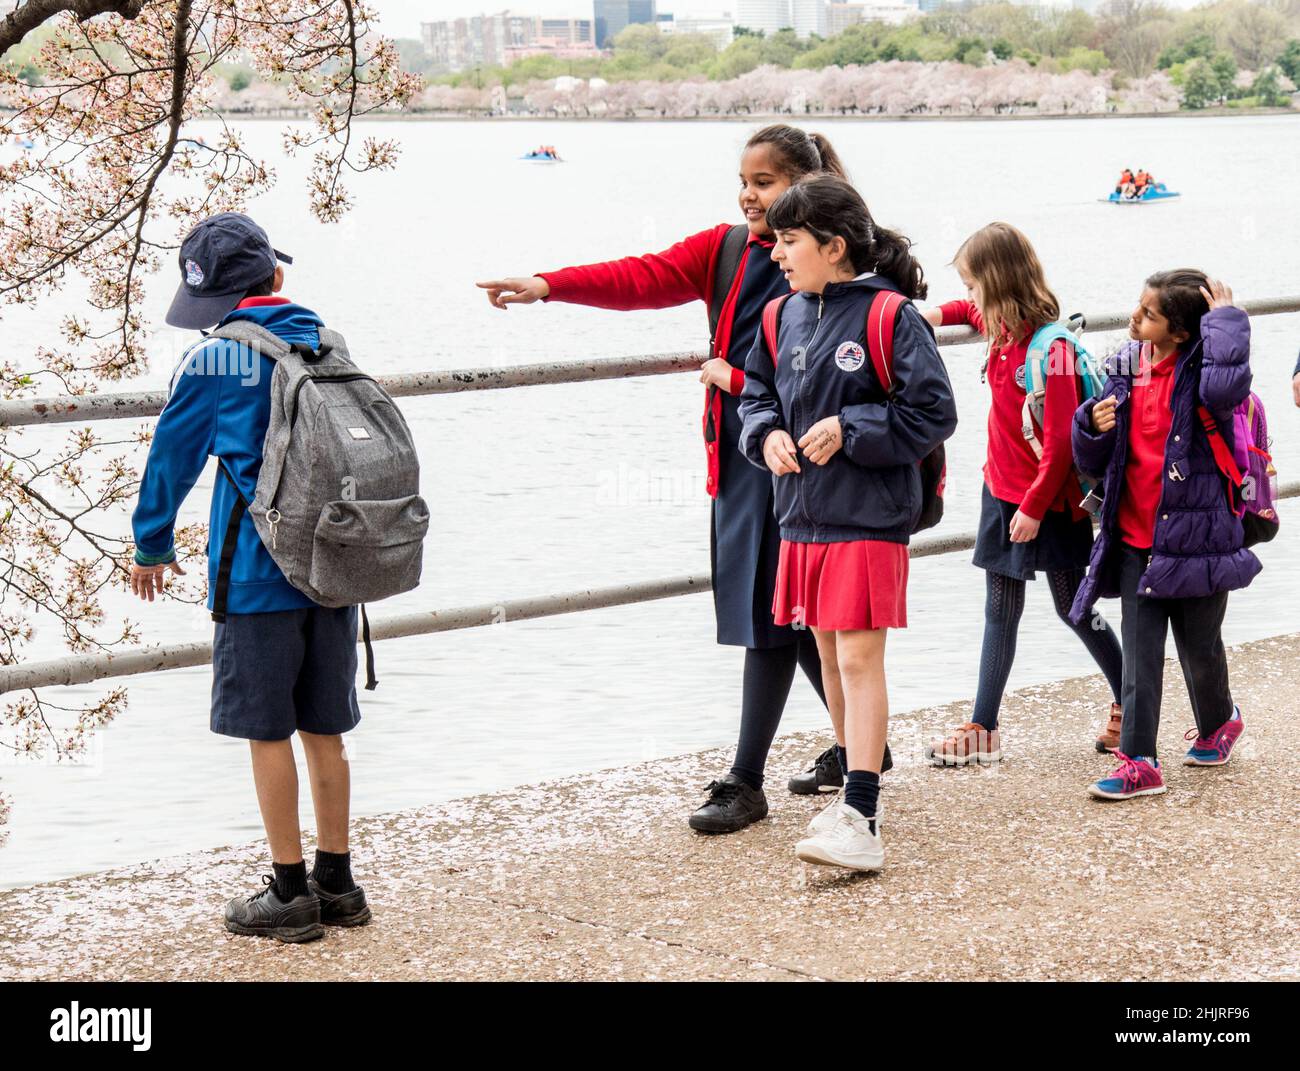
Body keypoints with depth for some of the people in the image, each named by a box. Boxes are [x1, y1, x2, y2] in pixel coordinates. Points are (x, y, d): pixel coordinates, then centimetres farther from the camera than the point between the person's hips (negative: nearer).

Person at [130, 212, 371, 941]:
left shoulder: (214, 362, -8)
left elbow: (172, 457, 1)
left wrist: (152, 545, 15)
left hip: (257, 574, -5)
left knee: (267, 732, 3)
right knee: (324, 730, 12)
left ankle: (291, 893, 6)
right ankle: (337, 883, 18)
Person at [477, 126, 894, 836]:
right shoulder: (725, 249, 9)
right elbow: (644, 278, -3)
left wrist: (739, 379, -15)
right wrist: (548, 286, -15)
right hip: (737, 456, 7)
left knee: (771, 613, -5)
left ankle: (745, 783, 2)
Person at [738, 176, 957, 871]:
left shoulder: (889, 315, -12)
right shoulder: (785, 317, 8)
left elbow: (933, 413, -12)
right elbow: (756, 395, 18)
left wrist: (848, 429, -18)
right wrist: (769, 434, -3)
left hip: (867, 520, -7)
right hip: (803, 517, 7)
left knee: (859, 662, -9)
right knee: (829, 657, 15)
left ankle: (859, 821, -11)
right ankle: (861, 789, 29)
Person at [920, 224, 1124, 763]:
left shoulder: (1050, 348, -24)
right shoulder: (1003, 329, 1)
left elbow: (1061, 441, -25)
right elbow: (977, 312, 30)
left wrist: (1035, 507, -21)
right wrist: (941, 312, 17)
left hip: (1048, 505, -8)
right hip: (1002, 491, 8)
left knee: (1073, 608, 7)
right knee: (1000, 611, 9)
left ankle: (1128, 702, 26)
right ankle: (983, 728, 12)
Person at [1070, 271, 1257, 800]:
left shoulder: (1199, 369, -11)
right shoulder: (1126, 369, 6)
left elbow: (1227, 386, -38)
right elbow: (1095, 460, 13)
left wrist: (1224, 320, -25)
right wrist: (1094, 425, -9)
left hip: (1196, 535, -4)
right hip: (1136, 541, 4)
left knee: (1200, 648, 14)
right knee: (1140, 653, 0)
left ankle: (1218, 721, 41)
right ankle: (1139, 762, 2)